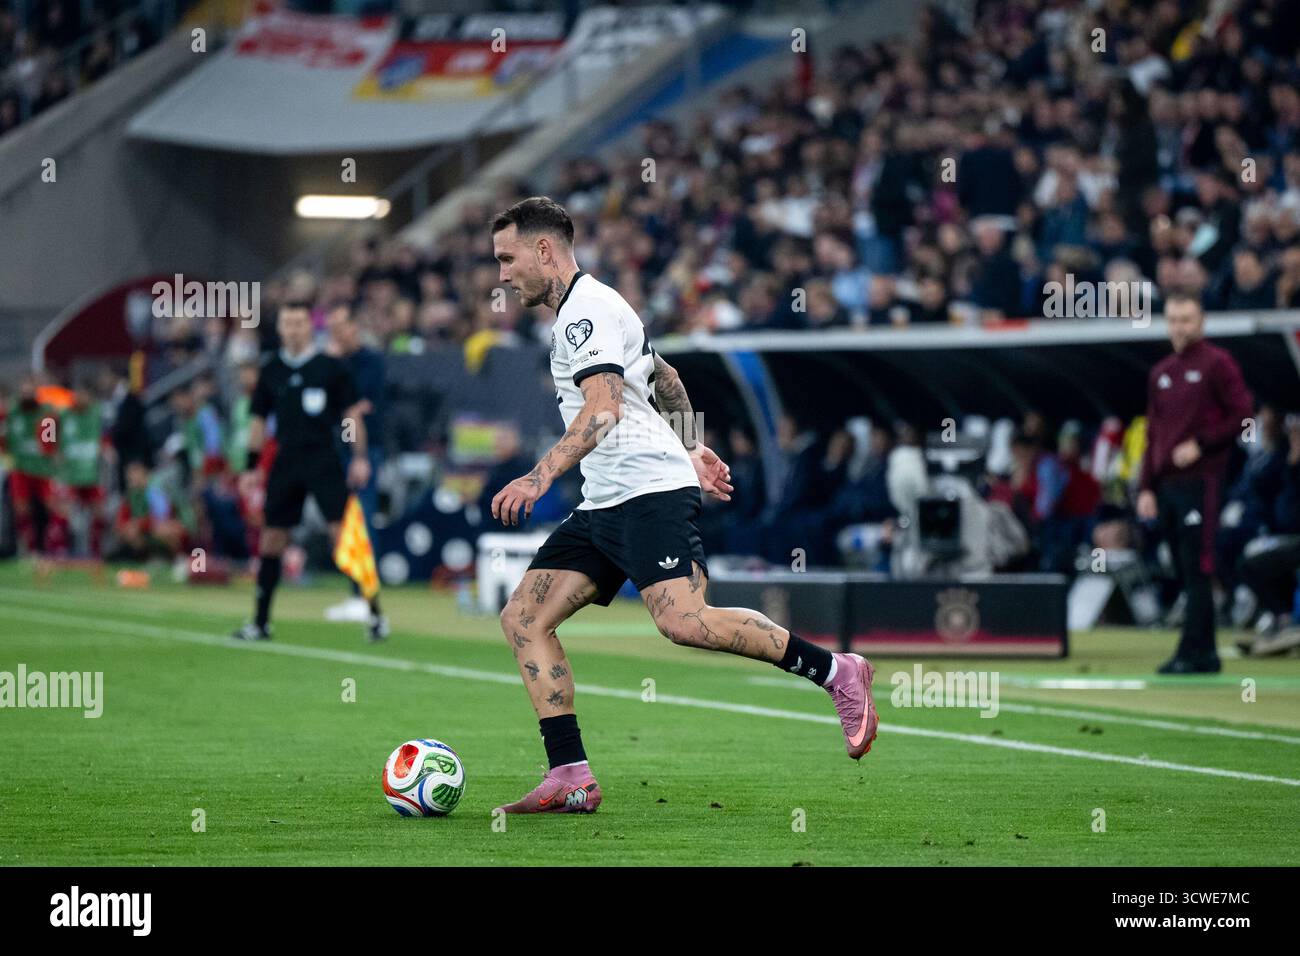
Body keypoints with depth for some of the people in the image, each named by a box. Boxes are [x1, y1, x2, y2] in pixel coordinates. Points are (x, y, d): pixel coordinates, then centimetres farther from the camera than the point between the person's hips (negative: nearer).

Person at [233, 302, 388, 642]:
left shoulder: (331, 368, -1)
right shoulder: (271, 370, 9)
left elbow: (351, 413, 2)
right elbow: (259, 420, 15)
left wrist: (360, 457, -6)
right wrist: (252, 467, 11)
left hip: (323, 459, -4)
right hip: (286, 459, 4)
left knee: (342, 532, -12)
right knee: (271, 538, 4)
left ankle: (374, 613, -8)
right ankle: (260, 622, 12)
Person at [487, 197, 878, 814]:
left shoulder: (587, 307, -8)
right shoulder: (585, 309, 24)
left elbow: (603, 408, -23)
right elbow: (664, 378, 35)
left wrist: (541, 476, -31)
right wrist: (689, 448, 37)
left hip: (651, 491, -11)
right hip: (602, 506, 11)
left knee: (682, 621, -26)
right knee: (522, 620, 0)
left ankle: (836, 672, -12)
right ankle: (571, 780, -5)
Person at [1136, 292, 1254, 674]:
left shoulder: (1217, 363, -2)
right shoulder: (1161, 373, 18)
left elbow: (1242, 416, -7)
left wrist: (1200, 445, -13)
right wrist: (1146, 487, 13)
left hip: (1200, 481, -7)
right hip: (1166, 484, 7)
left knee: (1197, 569, -10)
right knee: (1185, 574, 7)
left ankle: (1192, 653, -12)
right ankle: (1205, 653, 11)